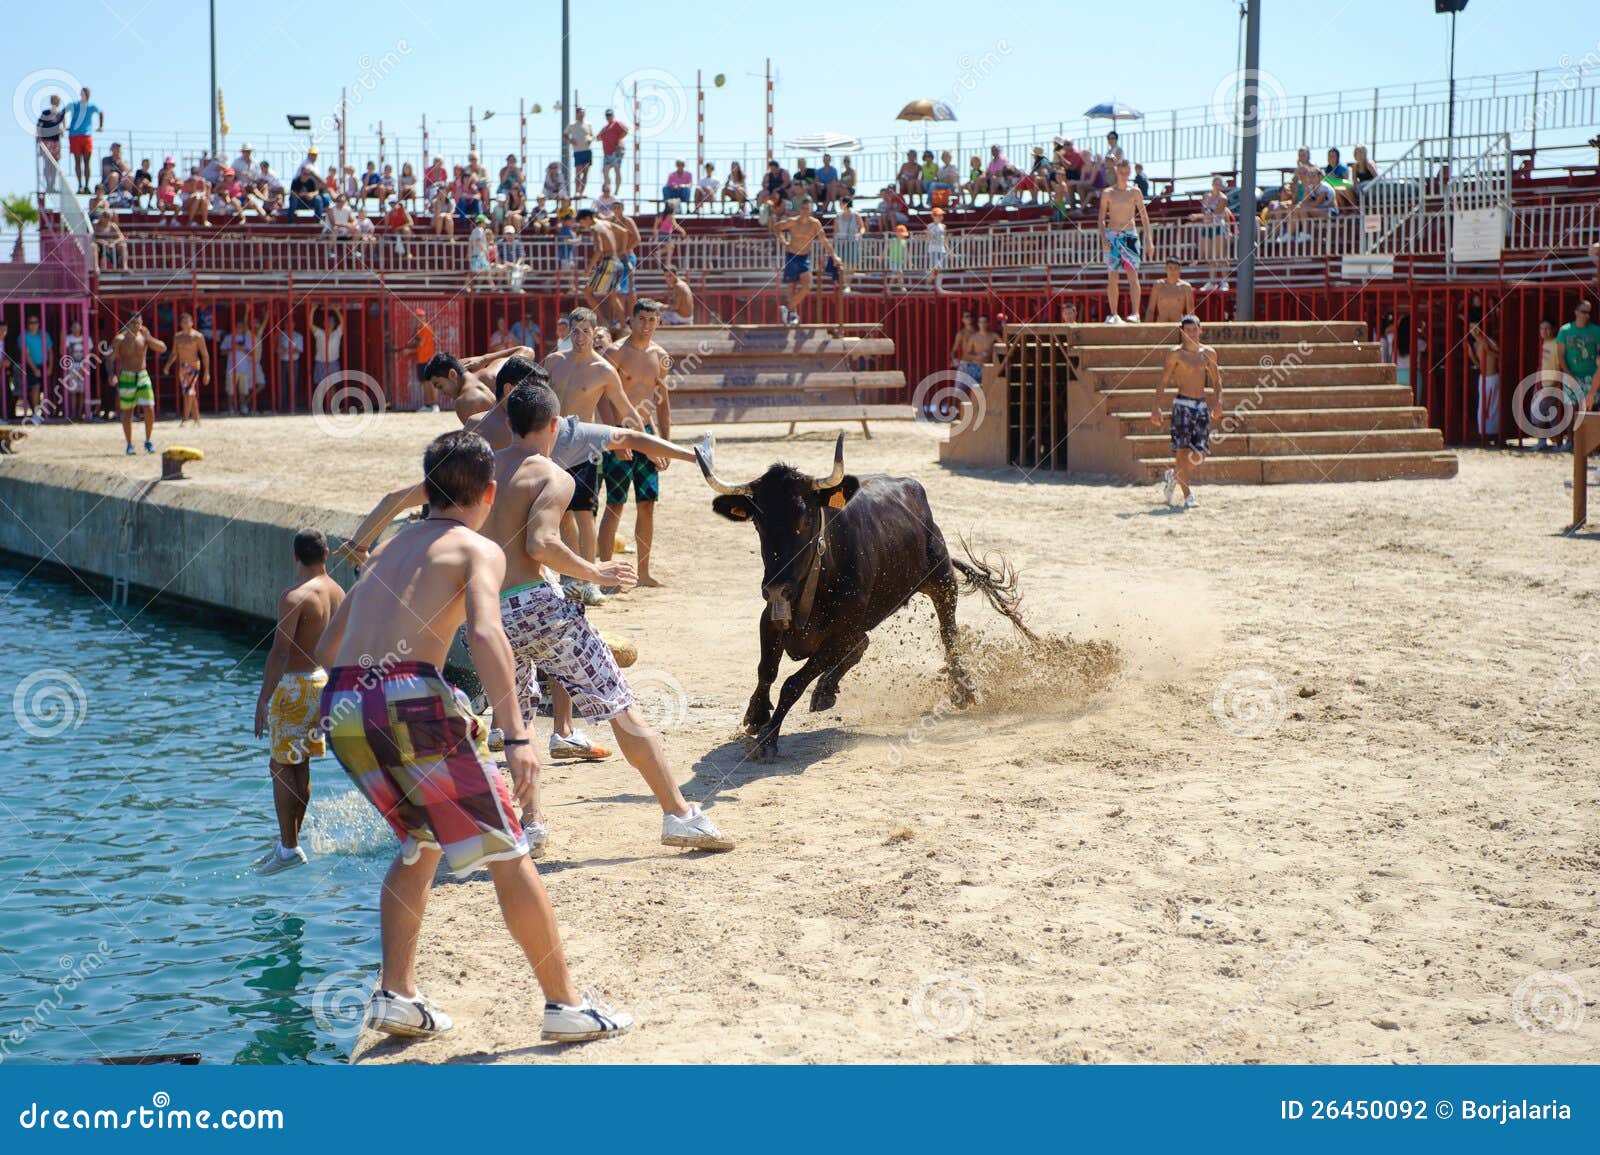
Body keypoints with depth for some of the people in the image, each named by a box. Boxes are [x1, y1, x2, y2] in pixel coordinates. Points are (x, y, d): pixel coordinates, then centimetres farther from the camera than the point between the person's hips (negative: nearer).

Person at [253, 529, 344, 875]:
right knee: (299, 766, 15)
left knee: (281, 766, -1)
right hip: (324, 681, 8)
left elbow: (280, 652, -20)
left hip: (296, 686, -8)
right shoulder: (338, 593, 7)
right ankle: (288, 844, 22)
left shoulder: (294, 597, -17)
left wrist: (263, 698, -16)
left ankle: (289, 848, -2)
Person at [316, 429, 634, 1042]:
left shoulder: (388, 550, 26)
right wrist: (517, 735, -20)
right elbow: (485, 633, -14)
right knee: (507, 852, 5)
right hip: (408, 698, -7)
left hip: (340, 712, 7)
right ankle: (565, 1004, 8)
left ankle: (397, 995, 20)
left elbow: (325, 648, 30)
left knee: (420, 843, 27)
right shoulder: (478, 548, 6)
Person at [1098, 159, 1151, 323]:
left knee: (1132, 275, -12)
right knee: (1112, 277, 1)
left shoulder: (1135, 192, 6)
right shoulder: (1107, 193, 6)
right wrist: (1103, 238, -7)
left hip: (1130, 236, -1)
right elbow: (1102, 218, 7)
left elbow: (1144, 216, 8)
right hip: (1112, 236, 1)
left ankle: (1135, 313, -20)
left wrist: (1148, 239, 1)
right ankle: (1113, 314, 7)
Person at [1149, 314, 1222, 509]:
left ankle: (1173, 476, 28)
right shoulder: (1176, 354, -2)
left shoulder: (1209, 353, 9)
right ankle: (1187, 495, -4)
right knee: (1182, 450, -10)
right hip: (1182, 404, -4)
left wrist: (1218, 401, -1)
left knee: (1199, 454, 1)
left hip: (1201, 405, 4)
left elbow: (1216, 380, 15)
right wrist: (1156, 407, -9)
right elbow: (1163, 381, -2)